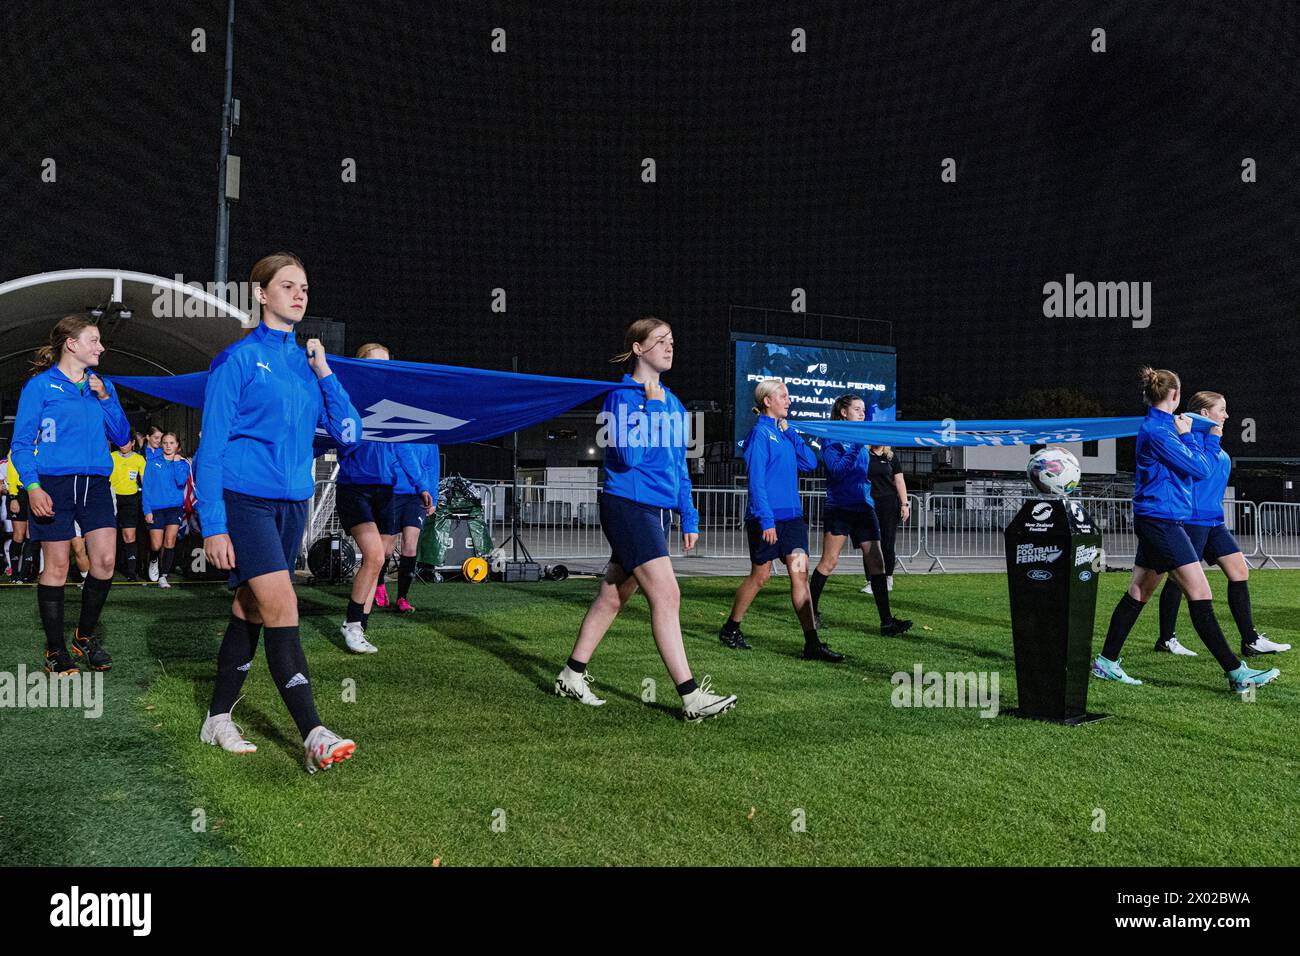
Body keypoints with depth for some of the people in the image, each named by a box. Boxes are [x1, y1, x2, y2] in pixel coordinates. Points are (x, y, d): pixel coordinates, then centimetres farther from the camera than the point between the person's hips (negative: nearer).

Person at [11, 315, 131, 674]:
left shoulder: (101, 386, 13)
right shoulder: (40, 385, -1)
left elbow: (121, 436, 10)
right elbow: (22, 441, -3)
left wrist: (105, 398, -3)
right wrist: (32, 486, -15)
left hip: (95, 484, 4)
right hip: (54, 484, -4)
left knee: (105, 560, -5)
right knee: (56, 566, 0)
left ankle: (86, 634, 15)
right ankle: (55, 650, 11)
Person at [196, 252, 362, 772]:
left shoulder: (309, 362, 12)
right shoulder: (238, 358, -5)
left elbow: (349, 434, 6)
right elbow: (211, 445, -7)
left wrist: (325, 373, -4)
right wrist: (213, 525, -13)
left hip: (292, 502, 6)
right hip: (244, 500, -6)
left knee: (250, 610, 13)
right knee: (281, 608, -16)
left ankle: (218, 719, 26)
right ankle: (314, 737, -18)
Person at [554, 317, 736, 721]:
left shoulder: (672, 402, 15)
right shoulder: (621, 396, -9)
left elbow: (678, 464, 20)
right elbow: (627, 455, -22)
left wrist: (689, 517, 17)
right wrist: (651, 406, -16)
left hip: (657, 510, 8)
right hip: (628, 506, -8)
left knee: (612, 597, 14)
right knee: (666, 596, -12)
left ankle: (571, 676, 26)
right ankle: (691, 696, -9)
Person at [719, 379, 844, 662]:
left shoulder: (784, 432, 14)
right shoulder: (760, 432, -9)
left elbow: (810, 463, 10)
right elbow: (756, 480, -15)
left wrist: (791, 433, 3)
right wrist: (766, 519, -20)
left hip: (791, 515, 7)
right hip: (767, 518, -7)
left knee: (800, 572, -3)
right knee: (760, 575, 5)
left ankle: (812, 643, -5)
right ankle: (730, 630, 24)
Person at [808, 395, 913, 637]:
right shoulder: (832, 440, -4)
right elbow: (837, 471, -17)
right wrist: (857, 446, -21)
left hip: (863, 507, 6)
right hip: (839, 508, -6)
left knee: (876, 561, -2)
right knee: (829, 561, -3)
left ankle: (886, 621, -4)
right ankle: (811, 611, 13)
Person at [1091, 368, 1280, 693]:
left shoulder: (1161, 427, 15)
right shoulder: (1157, 431, -16)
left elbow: (1199, 466, 21)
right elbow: (1200, 469, -14)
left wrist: (1213, 438, 18)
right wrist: (1186, 436, -4)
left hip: (1155, 522, 11)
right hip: (1162, 522, -11)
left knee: (1138, 593, 14)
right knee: (1199, 594, -8)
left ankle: (1106, 663, 19)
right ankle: (1236, 673, -5)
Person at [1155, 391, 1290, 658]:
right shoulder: (1192, 436, -12)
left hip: (1213, 520, 10)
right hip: (1192, 518, -10)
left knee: (1240, 571, 5)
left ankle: (1251, 641, 9)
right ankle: (1166, 639, 10)